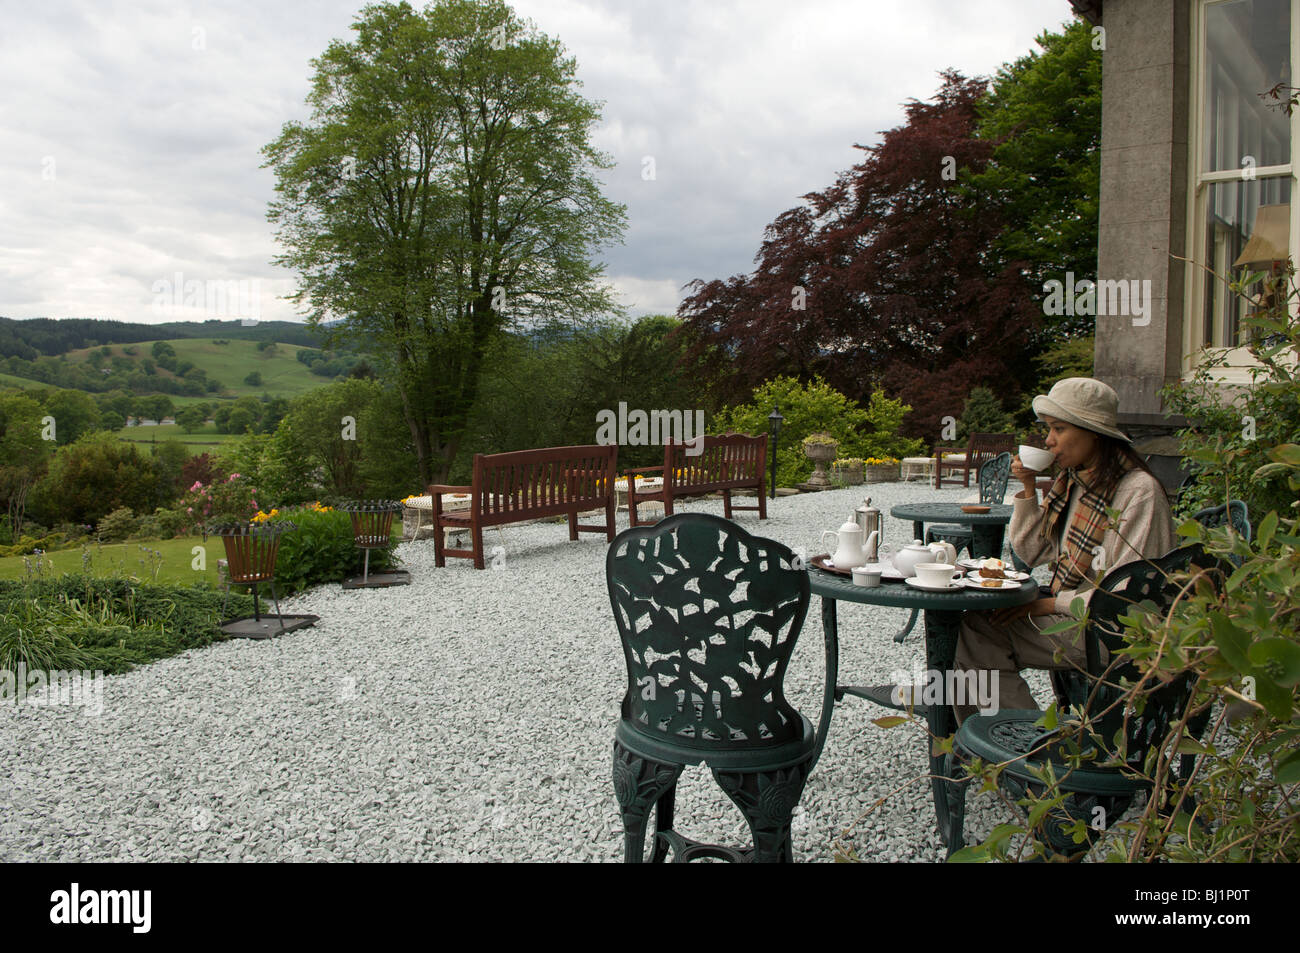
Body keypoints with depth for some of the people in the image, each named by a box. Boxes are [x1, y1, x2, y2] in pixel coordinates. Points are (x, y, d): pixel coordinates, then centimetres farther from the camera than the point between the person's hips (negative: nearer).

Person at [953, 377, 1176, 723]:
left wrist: (1048, 605, -15)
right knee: (973, 626, -12)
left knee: (978, 631, -18)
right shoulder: (1071, 481, 9)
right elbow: (1032, 552, 10)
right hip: (1067, 615, 8)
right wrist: (1028, 489, 0)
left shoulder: (1139, 492, -16)